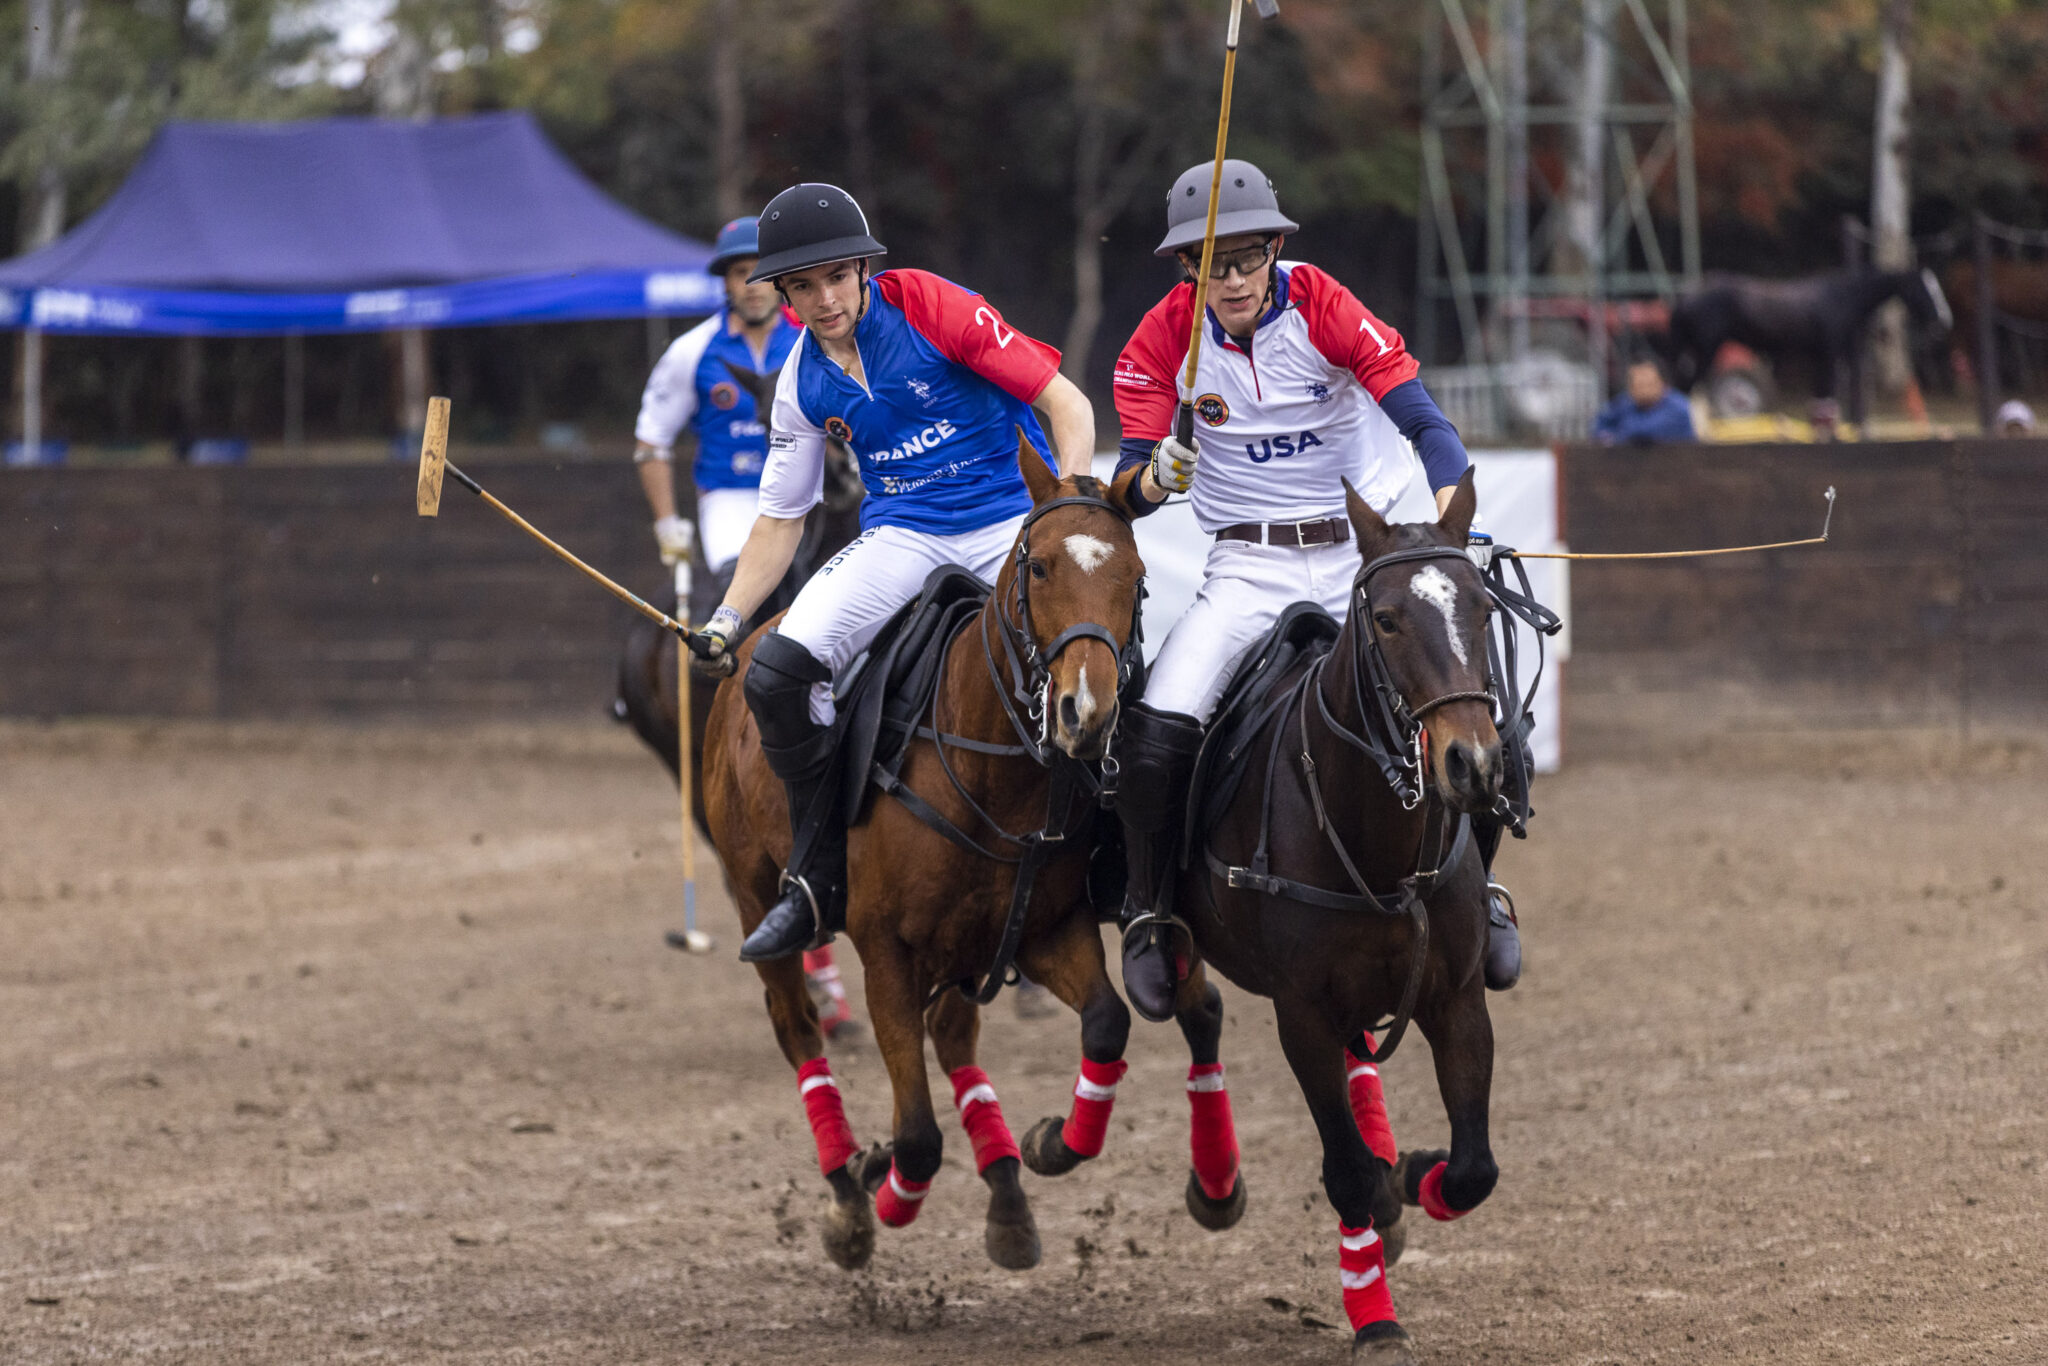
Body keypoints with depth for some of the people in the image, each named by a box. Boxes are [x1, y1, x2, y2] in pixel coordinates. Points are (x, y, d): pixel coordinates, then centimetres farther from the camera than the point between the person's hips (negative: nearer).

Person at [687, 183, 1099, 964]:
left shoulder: (926, 306, -9)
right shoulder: (803, 384, 6)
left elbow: (1065, 402, -9)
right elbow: (780, 519, 15)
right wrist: (724, 622, 3)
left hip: (1012, 520, -4)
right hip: (903, 539, 4)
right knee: (774, 673, -19)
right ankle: (820, 881, -5)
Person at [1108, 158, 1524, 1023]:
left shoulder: (1320, 309, -11)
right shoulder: (1165, 338, -4)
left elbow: (1427, 425, -18)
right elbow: (1127, 490, -3)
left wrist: (1453, 521, -36)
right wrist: (1156, 478, -28)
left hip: (1362, 553, -1)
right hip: (1247, 569, 1)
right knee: (1156, 730, -22)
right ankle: (1150, 911, 1)